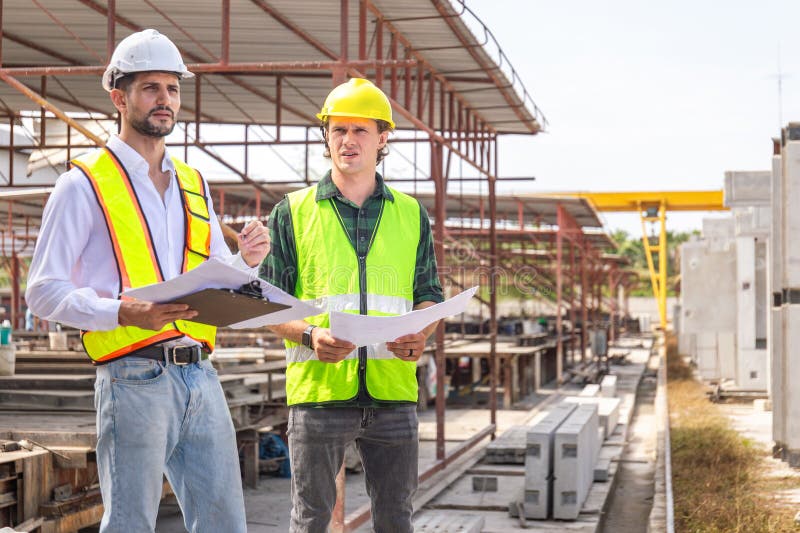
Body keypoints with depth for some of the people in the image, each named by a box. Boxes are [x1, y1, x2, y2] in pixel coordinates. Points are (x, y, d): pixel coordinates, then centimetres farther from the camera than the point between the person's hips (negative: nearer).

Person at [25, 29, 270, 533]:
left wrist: (246, 262, -1)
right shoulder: (85, 184, 0)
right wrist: (125, 312, -21)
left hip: (201, 377, 6)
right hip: (135, 379, -5)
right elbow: (45, 292, -6)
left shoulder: (193, 184, 19)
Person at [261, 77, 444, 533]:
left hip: (393, 391, 2)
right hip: (318, 388, -2)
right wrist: (310, 335, -14)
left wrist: (420, 334, -7)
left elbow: (430, 295, 16)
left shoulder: (413, 216, 12)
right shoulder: (293, 213, 6)